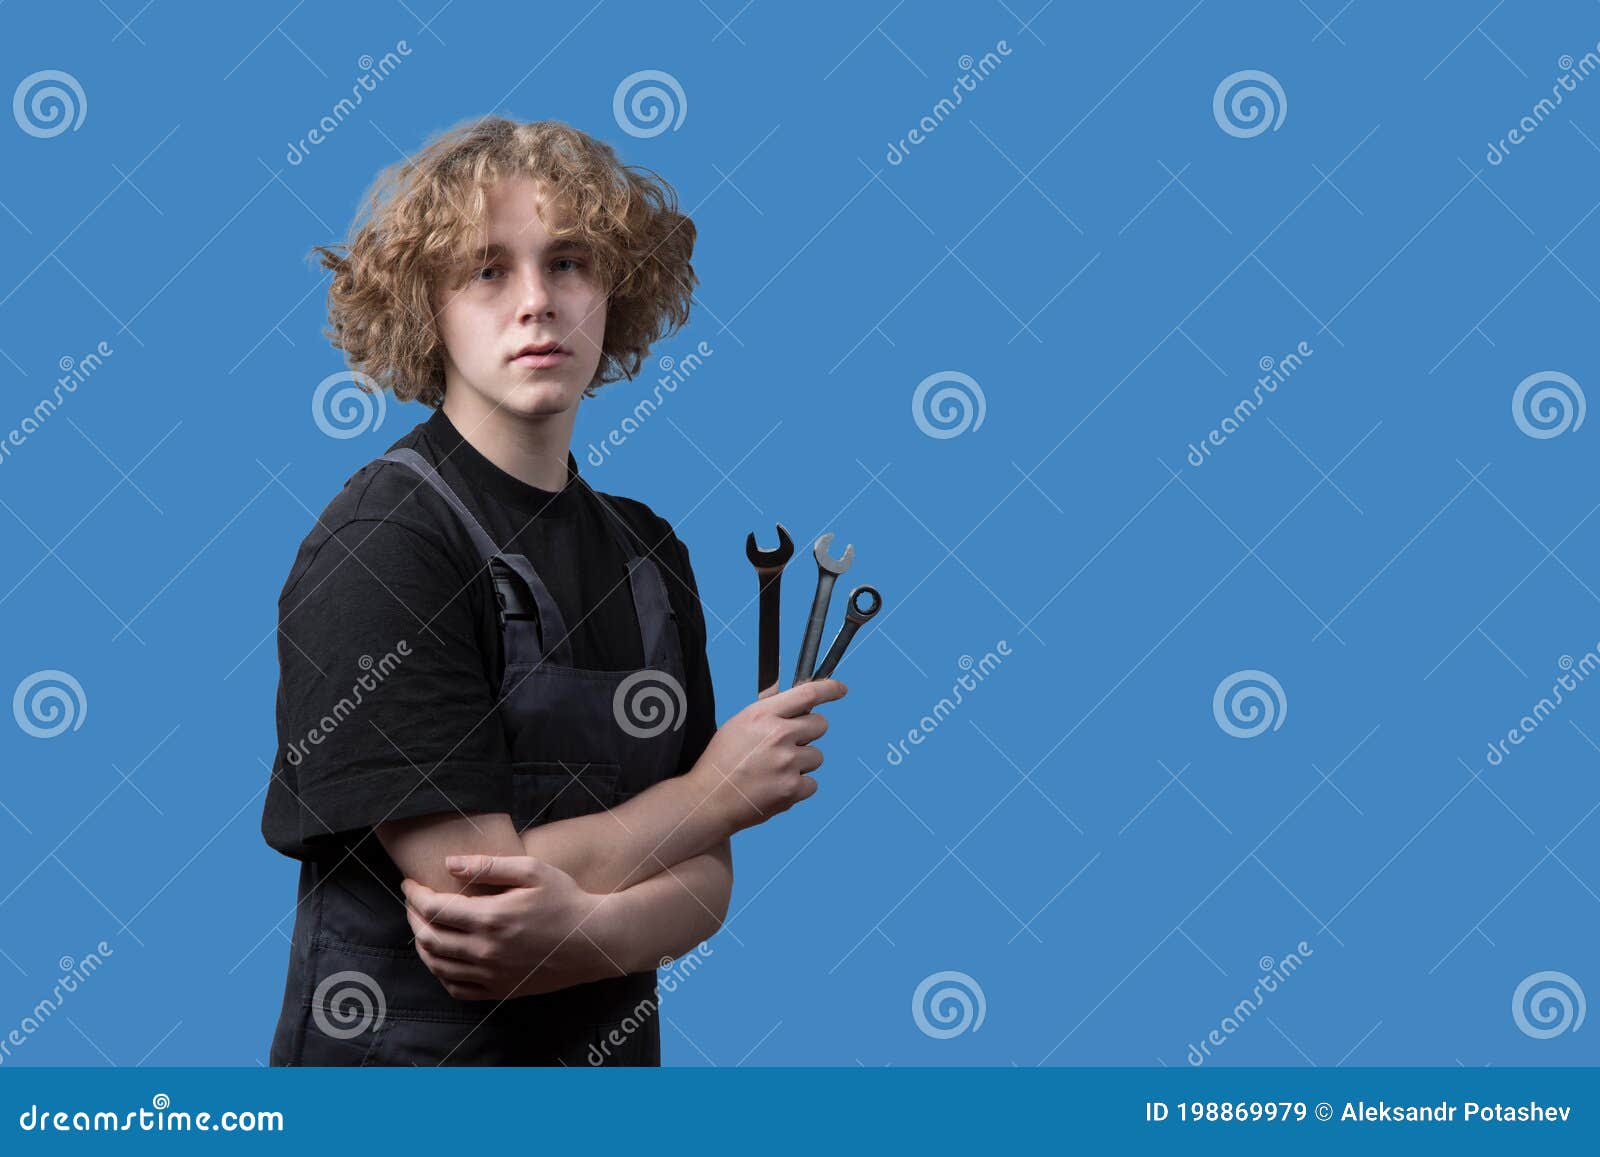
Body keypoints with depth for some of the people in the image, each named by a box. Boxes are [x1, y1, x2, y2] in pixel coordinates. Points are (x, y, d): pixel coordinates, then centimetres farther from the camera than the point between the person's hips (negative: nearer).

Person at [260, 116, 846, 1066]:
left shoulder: (651, 556, 2)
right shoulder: (380, 542, -17)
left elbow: (703, 881, 1)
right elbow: (472, 876, -22)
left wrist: (587, 931, -21)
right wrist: (716, 791, -10)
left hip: (610, 1046, 6)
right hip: (404, 1047, -5)